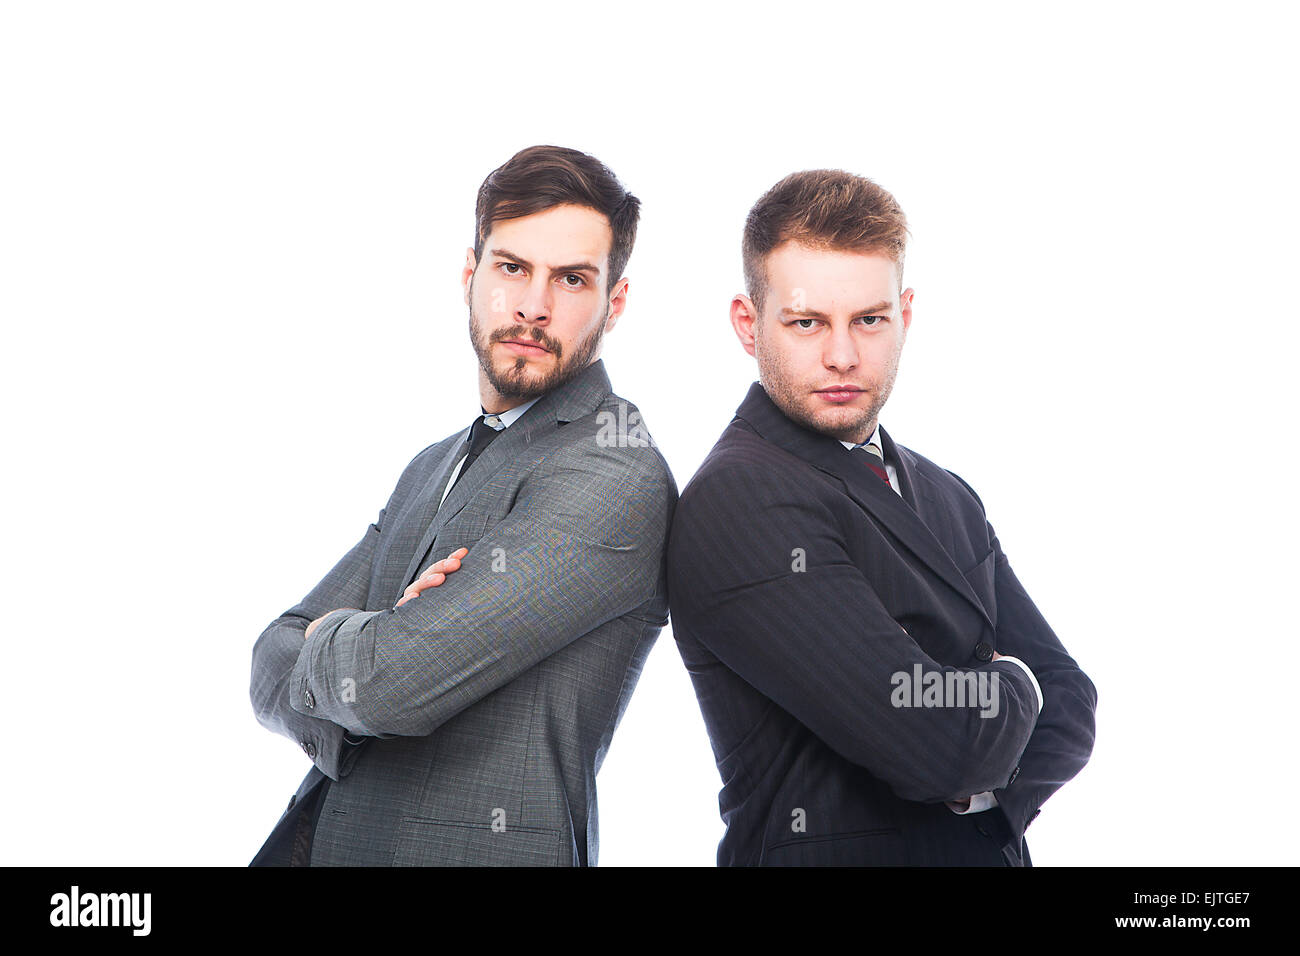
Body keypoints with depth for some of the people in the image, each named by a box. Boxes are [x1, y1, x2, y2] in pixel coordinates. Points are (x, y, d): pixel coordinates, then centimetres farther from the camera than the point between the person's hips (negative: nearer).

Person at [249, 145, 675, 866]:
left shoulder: (615, 475, -18)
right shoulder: (432, 470, 10)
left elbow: (393, 681, -25)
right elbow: (274, 674, 3)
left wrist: (329, 638, -4)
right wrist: (370, 645, -18)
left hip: (481, 847, -7)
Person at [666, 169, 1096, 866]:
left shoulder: (949, 497, 5)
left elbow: (1069, 705, 1)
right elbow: (940, 741, -27)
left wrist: (980, 786, -18)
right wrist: (1009, 686, -7)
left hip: (991, 847, 7)